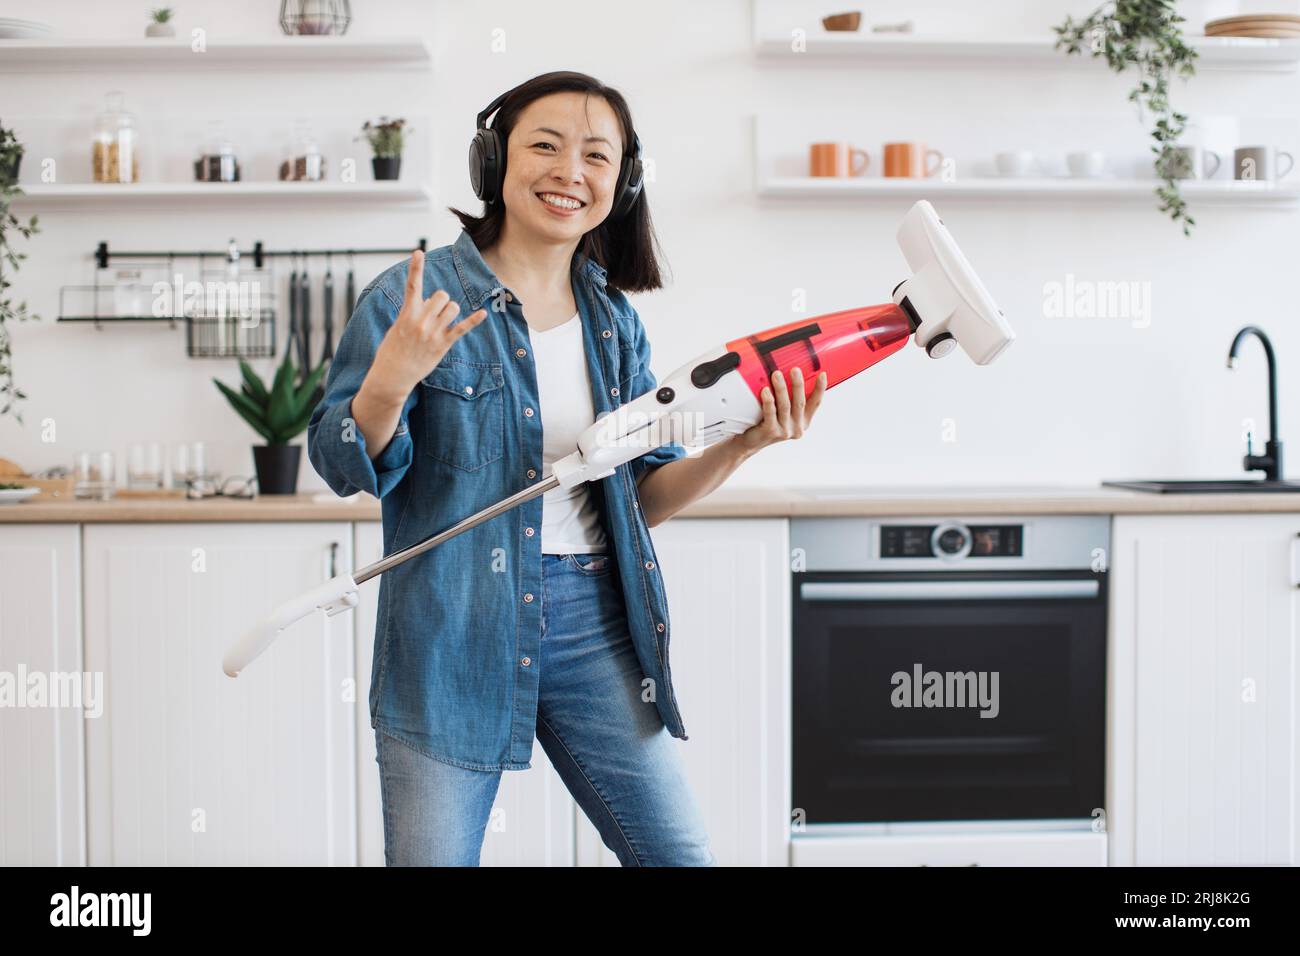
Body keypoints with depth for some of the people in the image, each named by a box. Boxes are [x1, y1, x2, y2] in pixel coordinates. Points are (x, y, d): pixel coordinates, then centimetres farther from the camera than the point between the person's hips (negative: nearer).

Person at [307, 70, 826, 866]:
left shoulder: (614, 321, 10)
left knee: (681, 853, 6)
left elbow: (645, 495, 12)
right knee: (435, 856, 5)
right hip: (452, 633, -4)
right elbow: (348, 468, -7)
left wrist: (738, 447, -4)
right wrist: (390, 381, -26)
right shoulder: (413, 295, -5)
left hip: (594, 624, 4)